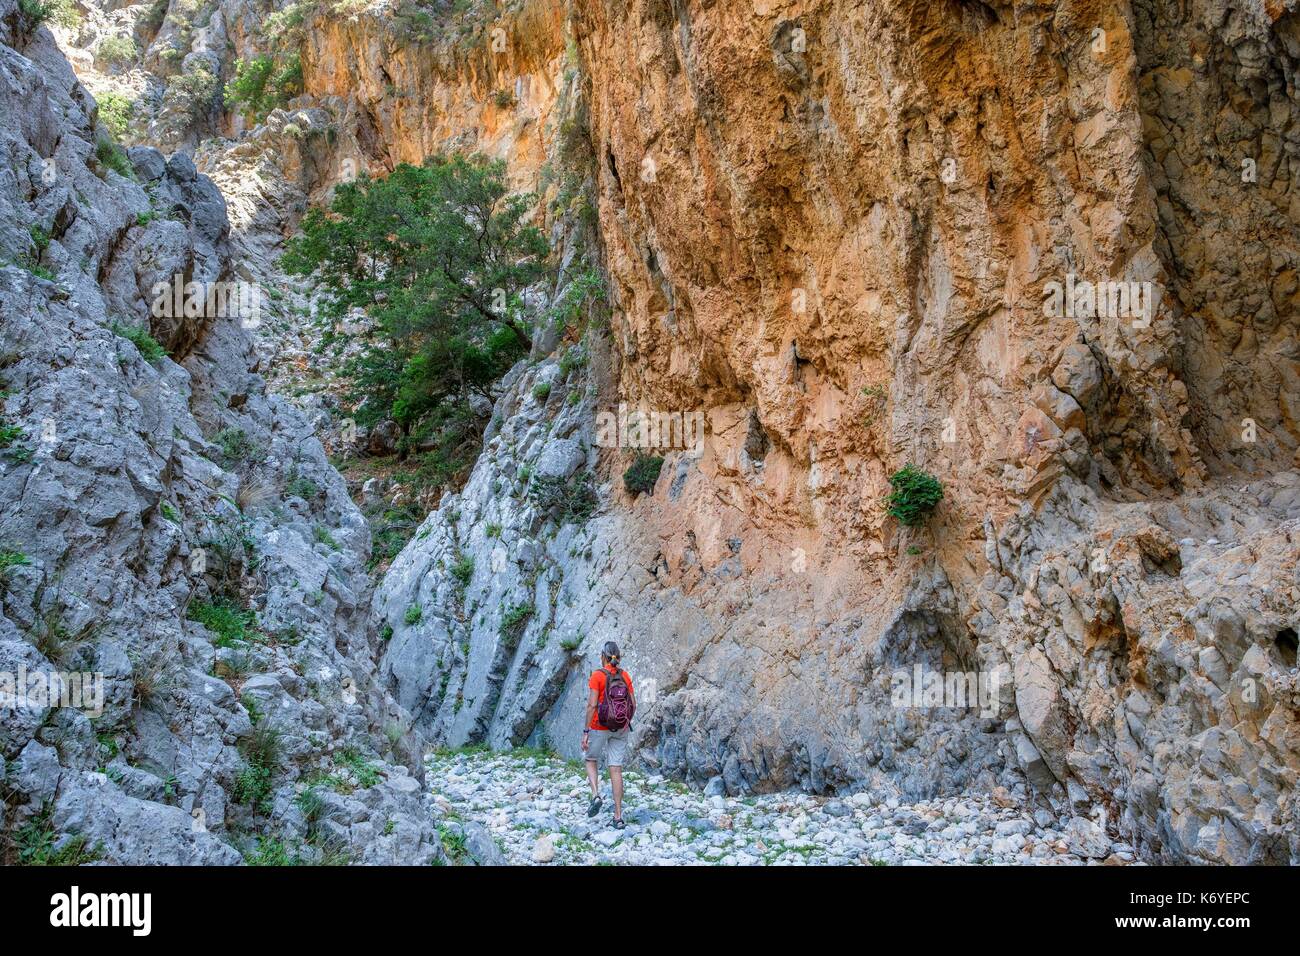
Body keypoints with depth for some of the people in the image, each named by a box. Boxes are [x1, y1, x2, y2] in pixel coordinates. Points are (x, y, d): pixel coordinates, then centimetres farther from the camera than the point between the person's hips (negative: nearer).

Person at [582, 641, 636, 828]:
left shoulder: (597, 676, -12)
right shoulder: (625, 675, 2)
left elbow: (592, 705, -17)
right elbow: (633, 704, 4)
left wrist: (585, 732, -14)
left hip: (600, 727, -3)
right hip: (621, 729, 4)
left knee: (591, 761, 22)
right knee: (616, 770, 5)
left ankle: (595, 795, -2)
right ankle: (618, 816, 2)